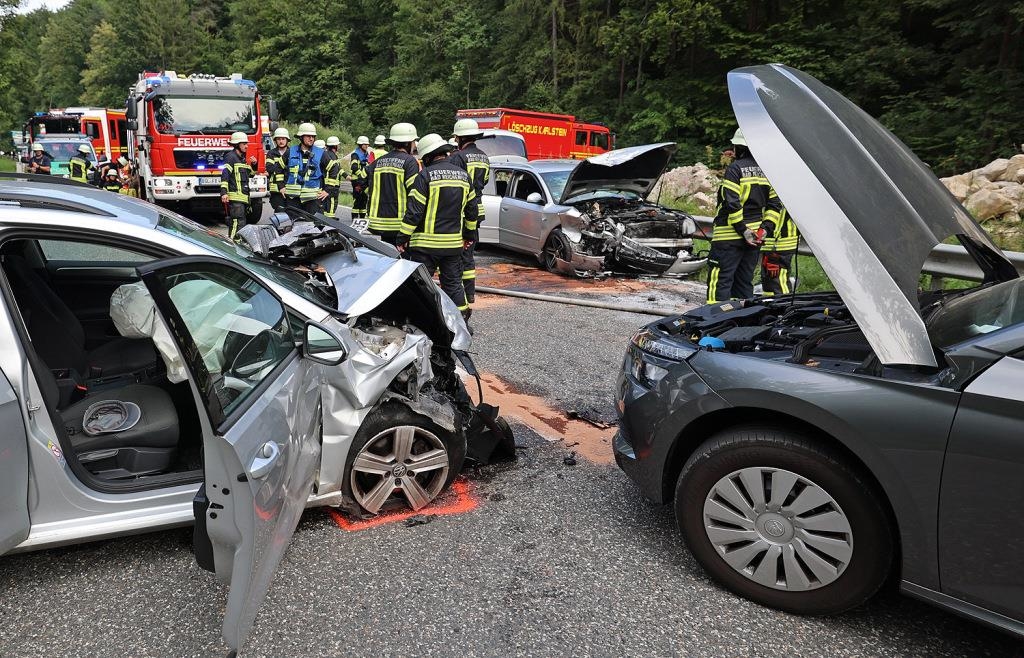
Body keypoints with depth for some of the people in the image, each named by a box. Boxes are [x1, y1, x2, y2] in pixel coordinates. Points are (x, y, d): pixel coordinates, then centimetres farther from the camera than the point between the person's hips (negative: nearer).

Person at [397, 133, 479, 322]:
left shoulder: (425, 175, -11)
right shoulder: (463, 175, 8)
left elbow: (414, 210, -15)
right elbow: (472, 209, 16)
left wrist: (403, 237, -9)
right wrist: (470, 234, 26)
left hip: (426, 243, -5)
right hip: (454, 243, 5)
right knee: (453, 282, 15)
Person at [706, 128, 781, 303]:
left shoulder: (735, 168, -11)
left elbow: (732, 204, -19)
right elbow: (775, 205, 10)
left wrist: (743, 230, -15)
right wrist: (765, 228, 5)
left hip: (729, 236, -7)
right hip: (755, 236, 7)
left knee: (720, 281, -7)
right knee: (744, 282, 16)